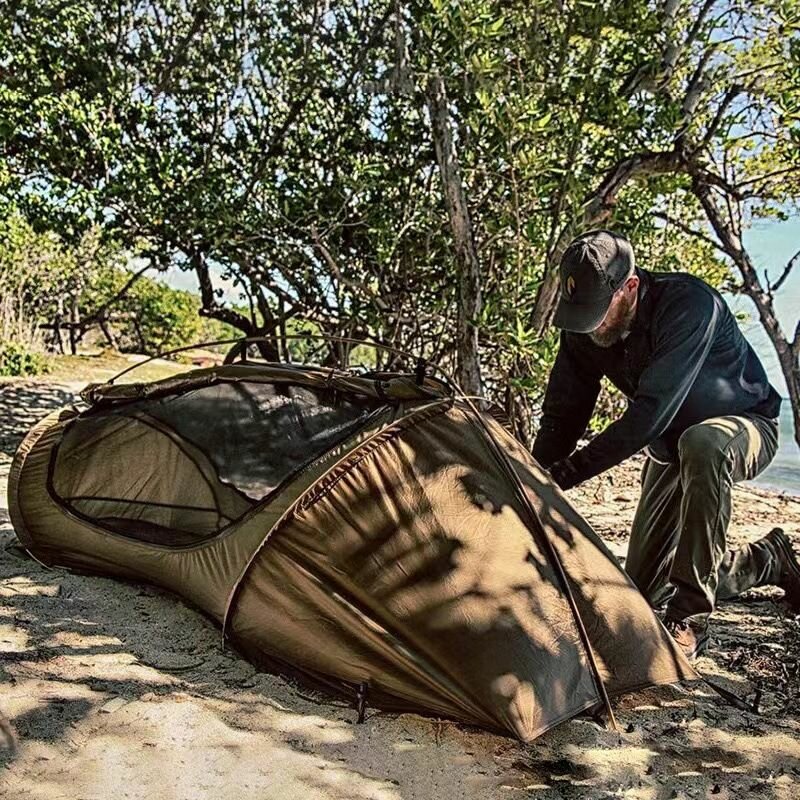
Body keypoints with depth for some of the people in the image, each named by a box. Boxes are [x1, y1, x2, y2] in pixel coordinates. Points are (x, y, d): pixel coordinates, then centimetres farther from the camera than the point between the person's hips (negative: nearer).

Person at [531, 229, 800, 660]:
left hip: (744, 426, -6)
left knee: (701, 443, -45)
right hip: (671, 444, 6)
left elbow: (649, 414, -42)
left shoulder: (690, 303, -35)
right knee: (646, 588, 2)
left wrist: (563, 474, -43)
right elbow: (561, 419, -12)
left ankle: (688, 618, -33)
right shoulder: (584, 329, -16)